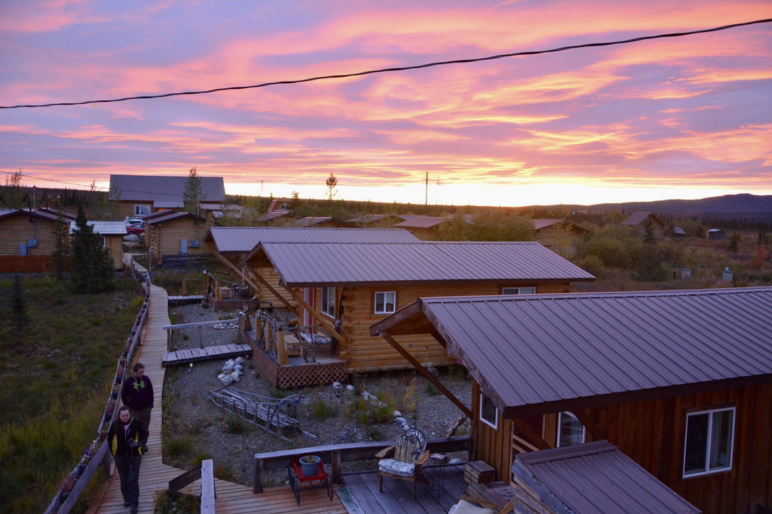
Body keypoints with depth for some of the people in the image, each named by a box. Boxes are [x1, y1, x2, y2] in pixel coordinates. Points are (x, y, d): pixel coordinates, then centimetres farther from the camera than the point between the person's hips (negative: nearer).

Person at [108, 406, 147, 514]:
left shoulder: (136, 423, -17)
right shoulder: (115, 424, -11)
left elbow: (144, 434, -2)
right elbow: (110, 438, 6)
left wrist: (137, 442, -20)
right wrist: (112, 451, 6)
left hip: (134, 456, -2)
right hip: (120, 456, 2)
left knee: (133, 480, -5)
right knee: (124, 480, 16)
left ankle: (134, 504, 3)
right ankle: (127, 499, 37)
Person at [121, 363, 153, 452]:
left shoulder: (146, 379, -7)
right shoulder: (128, 382, -12)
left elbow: (150, 393, 5)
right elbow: (123, 396, -2)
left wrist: (150, 405, 4)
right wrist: (128, 407, -3)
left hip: (146, 409, 2)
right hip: (134, 411, -2)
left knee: (145, 428, 14)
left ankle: (143, 444, 32)